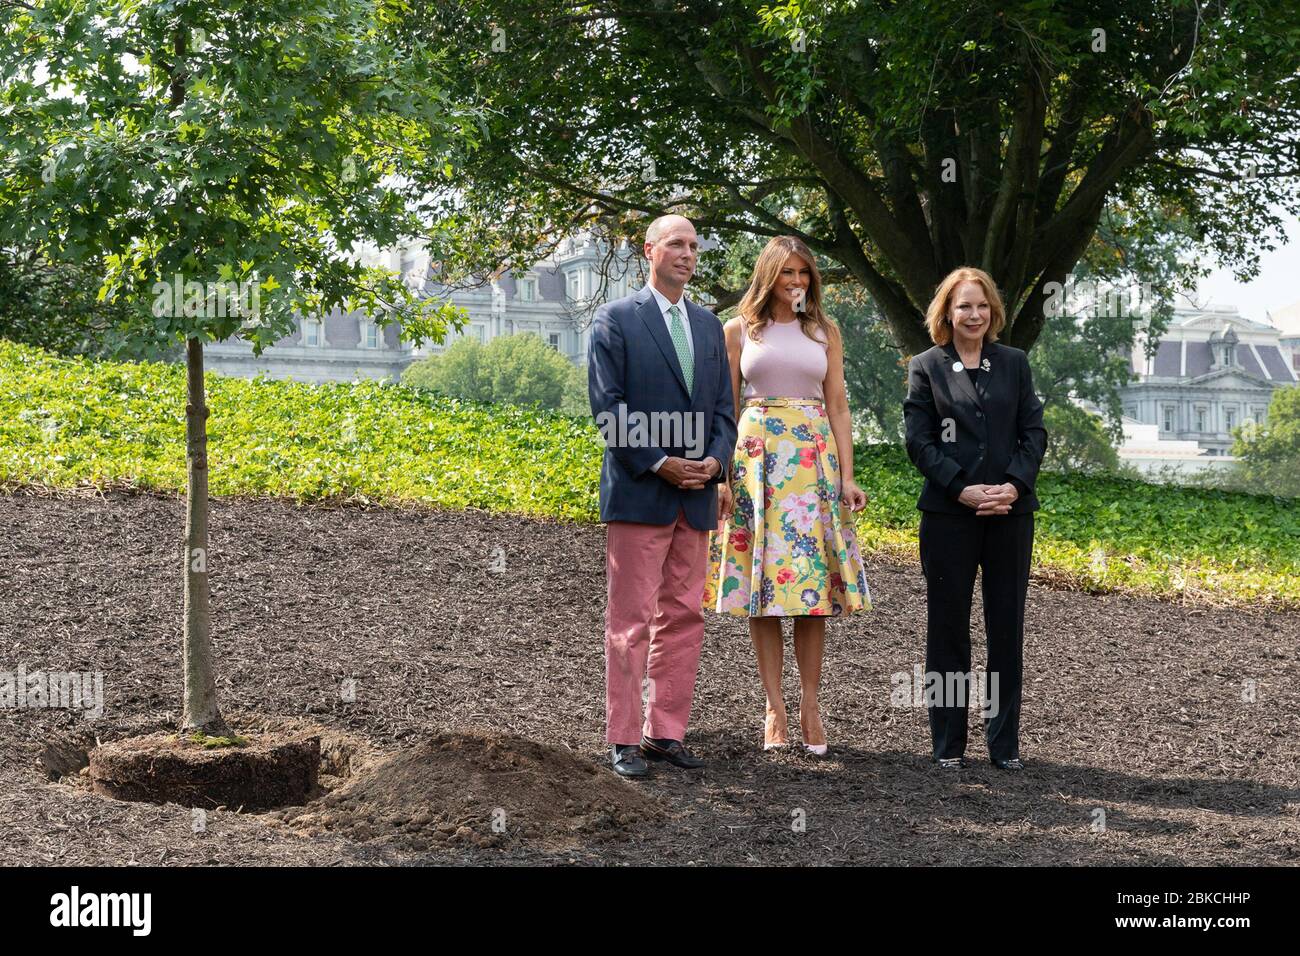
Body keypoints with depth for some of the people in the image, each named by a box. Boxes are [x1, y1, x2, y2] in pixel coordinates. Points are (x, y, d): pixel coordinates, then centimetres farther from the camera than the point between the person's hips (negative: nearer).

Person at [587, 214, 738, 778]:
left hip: (696, 496, 6)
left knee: (683, 618, 7)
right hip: (638, 493, -6)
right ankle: (624, 740, 2)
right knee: (631, 621, -3)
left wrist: (715, 459, -3)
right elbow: (607, 406, -9)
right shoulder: (616, 320, -2)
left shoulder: (708, 325, 16)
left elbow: (723, 407, 15)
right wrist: (659, 463, -14)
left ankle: (666, 732, 15)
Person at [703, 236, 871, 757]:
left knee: (813, 580, -2)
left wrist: (847, 475, 1)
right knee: (762, 579, -2)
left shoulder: (825, 331, 12)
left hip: (814, 458, 1)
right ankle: (774, 705, 4)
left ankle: (810, 704, 3)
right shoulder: (740, 330, 7)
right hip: (756, 455, -1)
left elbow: (837, 405, 9)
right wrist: (722, 477, -3)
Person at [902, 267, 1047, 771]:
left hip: (1010, 511, 2)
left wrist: (1015, 485, -10)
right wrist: (963, 489, -14)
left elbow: (1035, 432, 6)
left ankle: (1005, 741, 14)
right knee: (948, 625, 4)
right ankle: (948, 743, 13)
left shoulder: (1014, 363, 9)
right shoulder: (926, 367, 3)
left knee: (1006, 625, 5)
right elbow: (919, 441, -3)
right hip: (949, 513, -2)